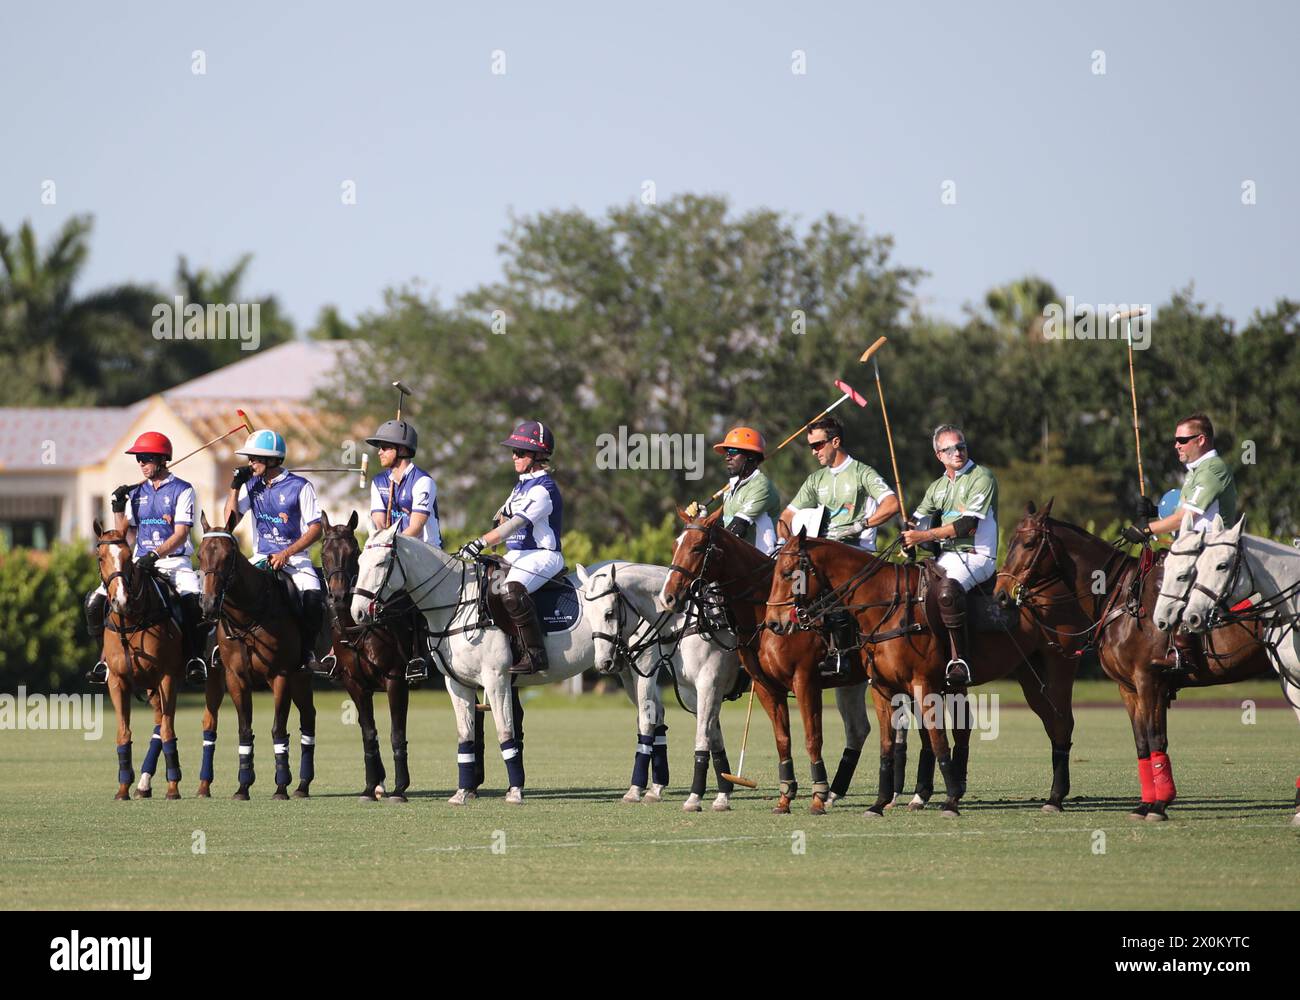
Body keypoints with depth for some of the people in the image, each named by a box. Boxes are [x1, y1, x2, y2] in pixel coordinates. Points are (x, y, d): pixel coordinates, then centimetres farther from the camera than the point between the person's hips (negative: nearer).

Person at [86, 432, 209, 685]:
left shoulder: (182, 490, -1)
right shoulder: (136, 493, 15)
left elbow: (181, 534, -12)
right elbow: (127, 538, 17)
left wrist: (155, 555, -27)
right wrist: (118, 508, 4)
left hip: (175, 563, -5)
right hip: (141, 563, 5)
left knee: (196, 602, -33)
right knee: (96, 602, -11)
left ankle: (194, 659, -19)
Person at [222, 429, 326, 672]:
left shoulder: (300, 487, -4)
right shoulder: (251, 485, 8)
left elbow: (316, 528, -7)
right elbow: (231, 521, 6)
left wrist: (286, 554, -17)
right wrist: (234, 487, -4)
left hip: (295, 558, -4)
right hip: (262, 558, 4)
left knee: (313, 597, -29)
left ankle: (308, 649, -10)